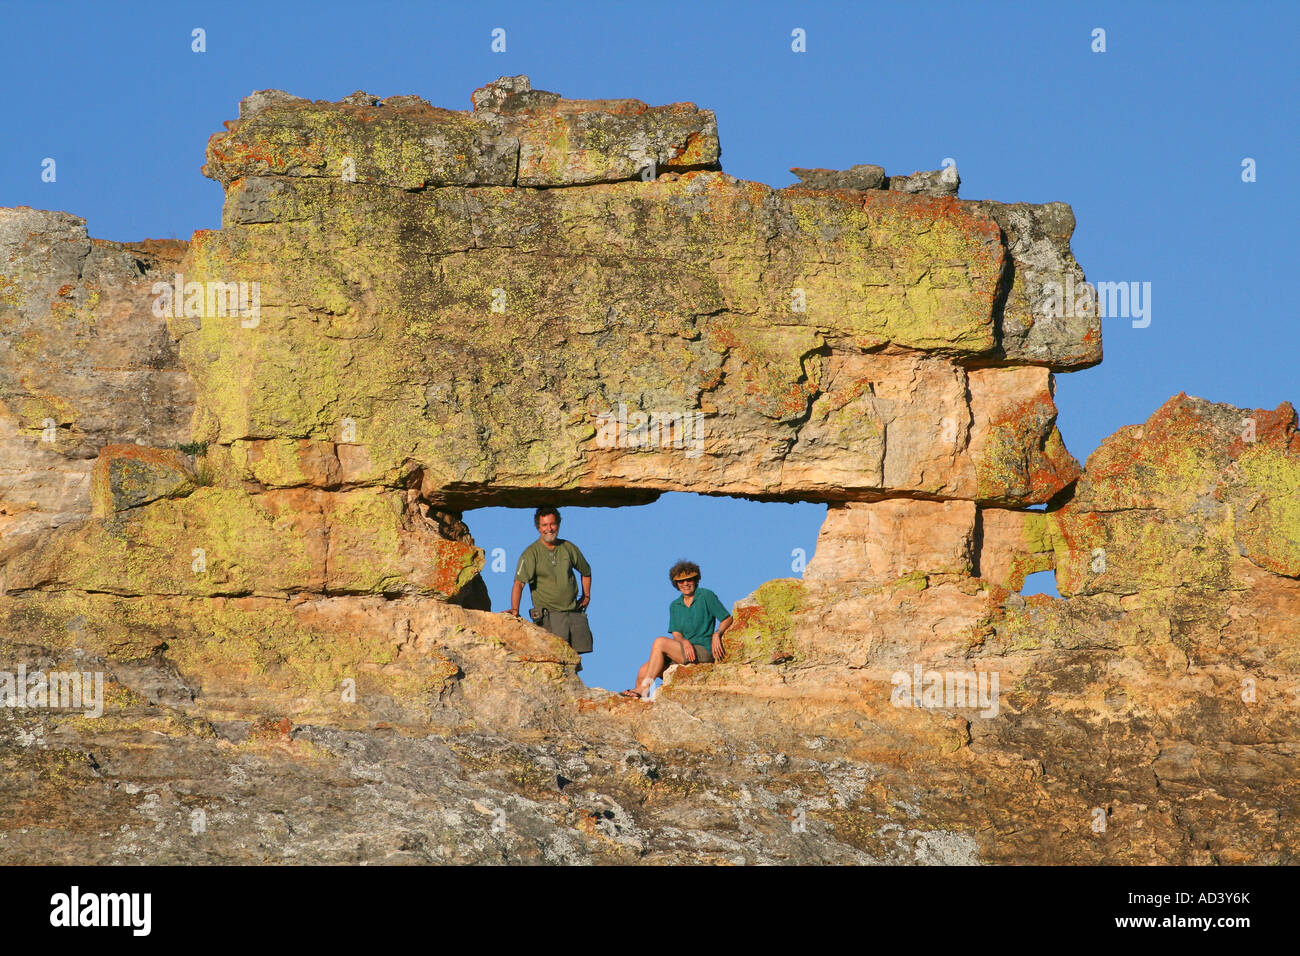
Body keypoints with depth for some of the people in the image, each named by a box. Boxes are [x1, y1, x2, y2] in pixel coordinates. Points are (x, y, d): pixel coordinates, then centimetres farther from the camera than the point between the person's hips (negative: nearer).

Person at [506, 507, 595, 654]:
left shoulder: (569, 548, 10)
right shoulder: (531, 553, -5)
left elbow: (586, 571, 28)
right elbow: (519, 583, -14)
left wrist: (586, 596, 20)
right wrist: (515, 609, -27)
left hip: (575, 612, 4)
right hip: (549, 614, -4)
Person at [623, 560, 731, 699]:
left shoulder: (706, 596, 1)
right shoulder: (675, 606, 17)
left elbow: (728, 619, 1)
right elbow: (676, 635, 7)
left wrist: (716, 635, -19)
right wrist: (684, 642, -17)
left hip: (704, 651, -6)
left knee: (659, 642, -23)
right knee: (644, 670, -15)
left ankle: (644, 688, -23)